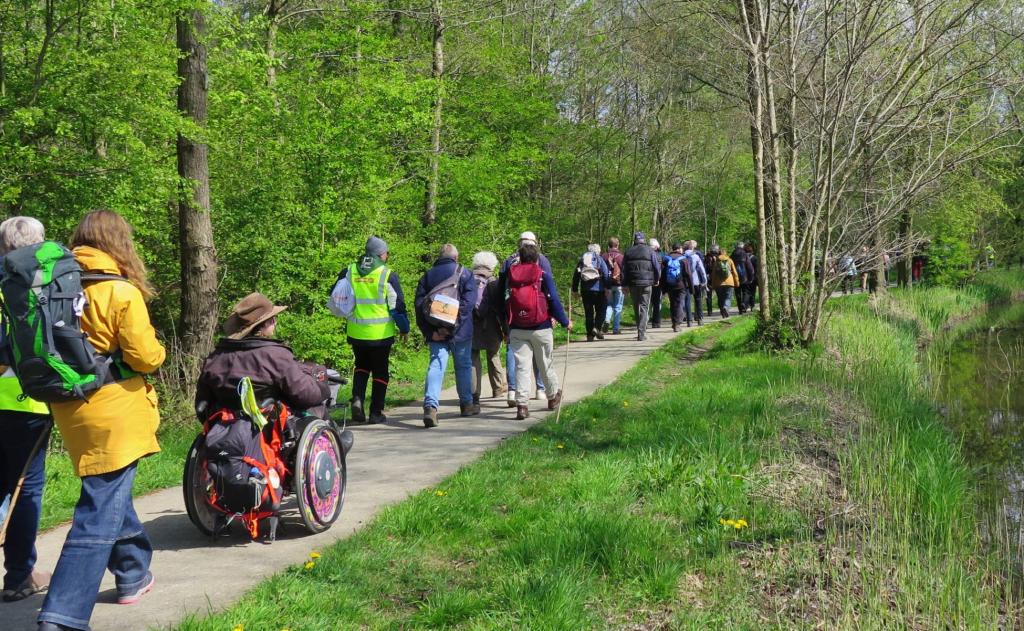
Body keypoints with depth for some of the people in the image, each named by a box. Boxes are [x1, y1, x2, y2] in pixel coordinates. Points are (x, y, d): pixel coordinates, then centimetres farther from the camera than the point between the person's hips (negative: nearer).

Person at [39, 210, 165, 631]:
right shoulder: (121, 292, -13)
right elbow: (145, 358, -14)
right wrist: (158, 350, 7)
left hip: (69, 410, 7)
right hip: (113, 411, -7)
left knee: (110, 492, 25)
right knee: (101, 511, -5)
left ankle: (133, 573, 40)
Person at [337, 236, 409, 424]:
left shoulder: (348, 272, 2)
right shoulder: (388, 275, -9)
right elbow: (397, 305, -6)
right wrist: (404, 328, 7)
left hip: (356, 332, 3)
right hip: (381, 333, -3)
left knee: (362, 366, 22)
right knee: (380, 372, 9)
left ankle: (357, 399, 0)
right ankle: (376, 413, 9)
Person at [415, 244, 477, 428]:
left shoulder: (427, 276, 9)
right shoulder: (465, 274, 1)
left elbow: (419, 304, -1)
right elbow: (469, 301, -13)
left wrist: (429, 331, -6)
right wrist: (455, 324, -16)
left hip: (435, 332, 2)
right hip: (460, 330, -2)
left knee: (436, 366, -4)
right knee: (464, 365, 14)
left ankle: (430, 406, -23)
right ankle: (466, 404, 27)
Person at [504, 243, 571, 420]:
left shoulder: (511, 276, 4)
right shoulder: (544, 276, -5)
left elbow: (504, 304, 5)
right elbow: (554, 302, -6)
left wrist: (506, 328, 11)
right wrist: (565, 322, 7)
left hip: (517, 330, 2)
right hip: (541, 329, -2)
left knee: (521, 367, 2)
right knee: (547, 364, 15)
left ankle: (522, 404, -7)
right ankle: (553, 397, 33)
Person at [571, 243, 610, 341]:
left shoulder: (582, 260, 11)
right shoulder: (599, 260, 1)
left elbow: (576, 275, 12)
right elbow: (606, 274, -6)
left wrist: (575, 289, 16)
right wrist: (608, 287, -3)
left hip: (585, 290, 3)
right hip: (598, 289, -3)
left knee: (588, 312, 7)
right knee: (601, 310, 8)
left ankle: (590, 334, 5)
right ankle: (597, 327, -12)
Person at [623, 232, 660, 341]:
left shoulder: (628, 252, 6)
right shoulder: (649, 251, -1)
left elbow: (624, 270, 6)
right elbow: (657, 267, 0)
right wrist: (657, 280, 16)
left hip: (633, 283, 2)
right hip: (646, 283, -2)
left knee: (636, 308, 13)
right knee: (644, 307, -2)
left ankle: (641, 331, 21)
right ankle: (641, 333, -10)